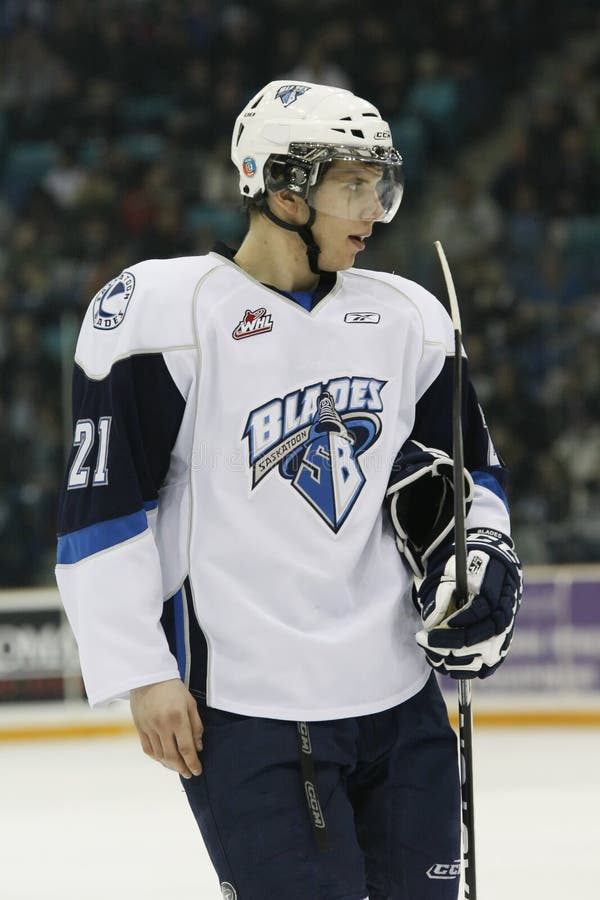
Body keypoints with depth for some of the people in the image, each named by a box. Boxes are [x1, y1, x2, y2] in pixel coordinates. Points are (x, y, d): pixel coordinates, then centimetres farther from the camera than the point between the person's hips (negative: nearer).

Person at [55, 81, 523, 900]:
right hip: (246, 707, -6)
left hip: (402, 698, 6)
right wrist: (142, 673, -11)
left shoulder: (408, 318, 9)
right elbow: (103, 505, -8)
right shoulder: (163, 311, -9)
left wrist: (483, 558, 2)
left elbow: (468, 471, 22)